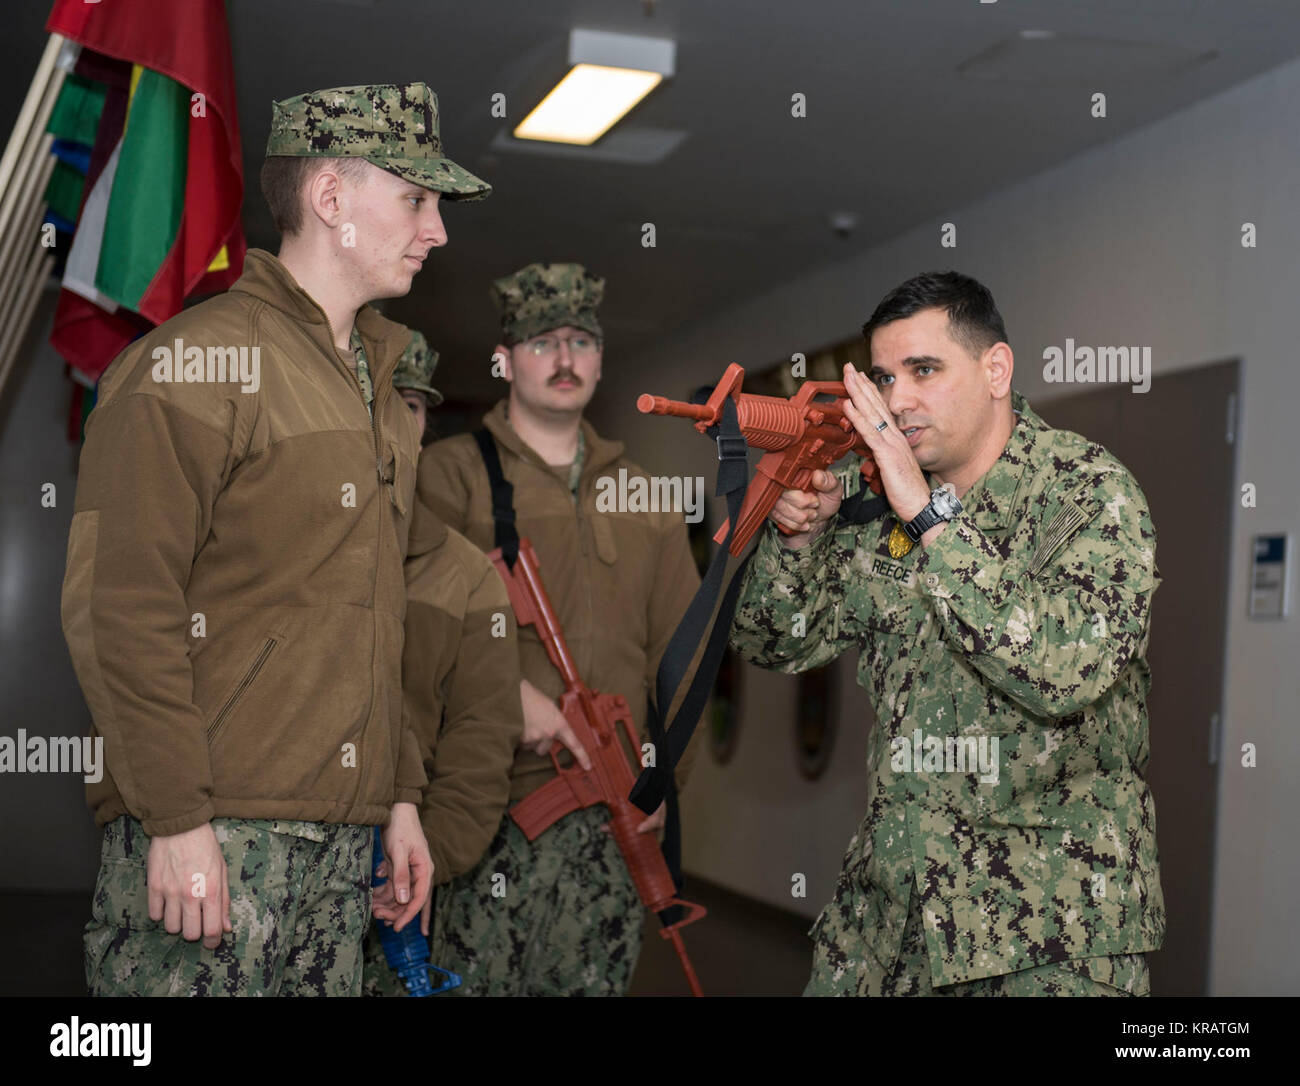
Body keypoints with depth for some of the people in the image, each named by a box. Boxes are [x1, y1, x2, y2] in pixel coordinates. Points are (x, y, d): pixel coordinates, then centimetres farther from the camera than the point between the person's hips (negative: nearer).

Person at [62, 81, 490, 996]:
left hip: (340, 835, 8)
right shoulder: (197, 364, -7)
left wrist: (399, 796, 18)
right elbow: (117, 606, -14)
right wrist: (177, 818, -18)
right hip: (211, 831, -7)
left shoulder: (378, 383, 18)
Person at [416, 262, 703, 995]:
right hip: (484, 804, -4)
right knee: (474, 980, -4)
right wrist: (507, 691, -20)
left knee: (595, 982, 6)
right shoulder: (450, 473, 3)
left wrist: (666, 774, 6)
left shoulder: (643, 498, 17)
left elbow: (679, 650, 16)